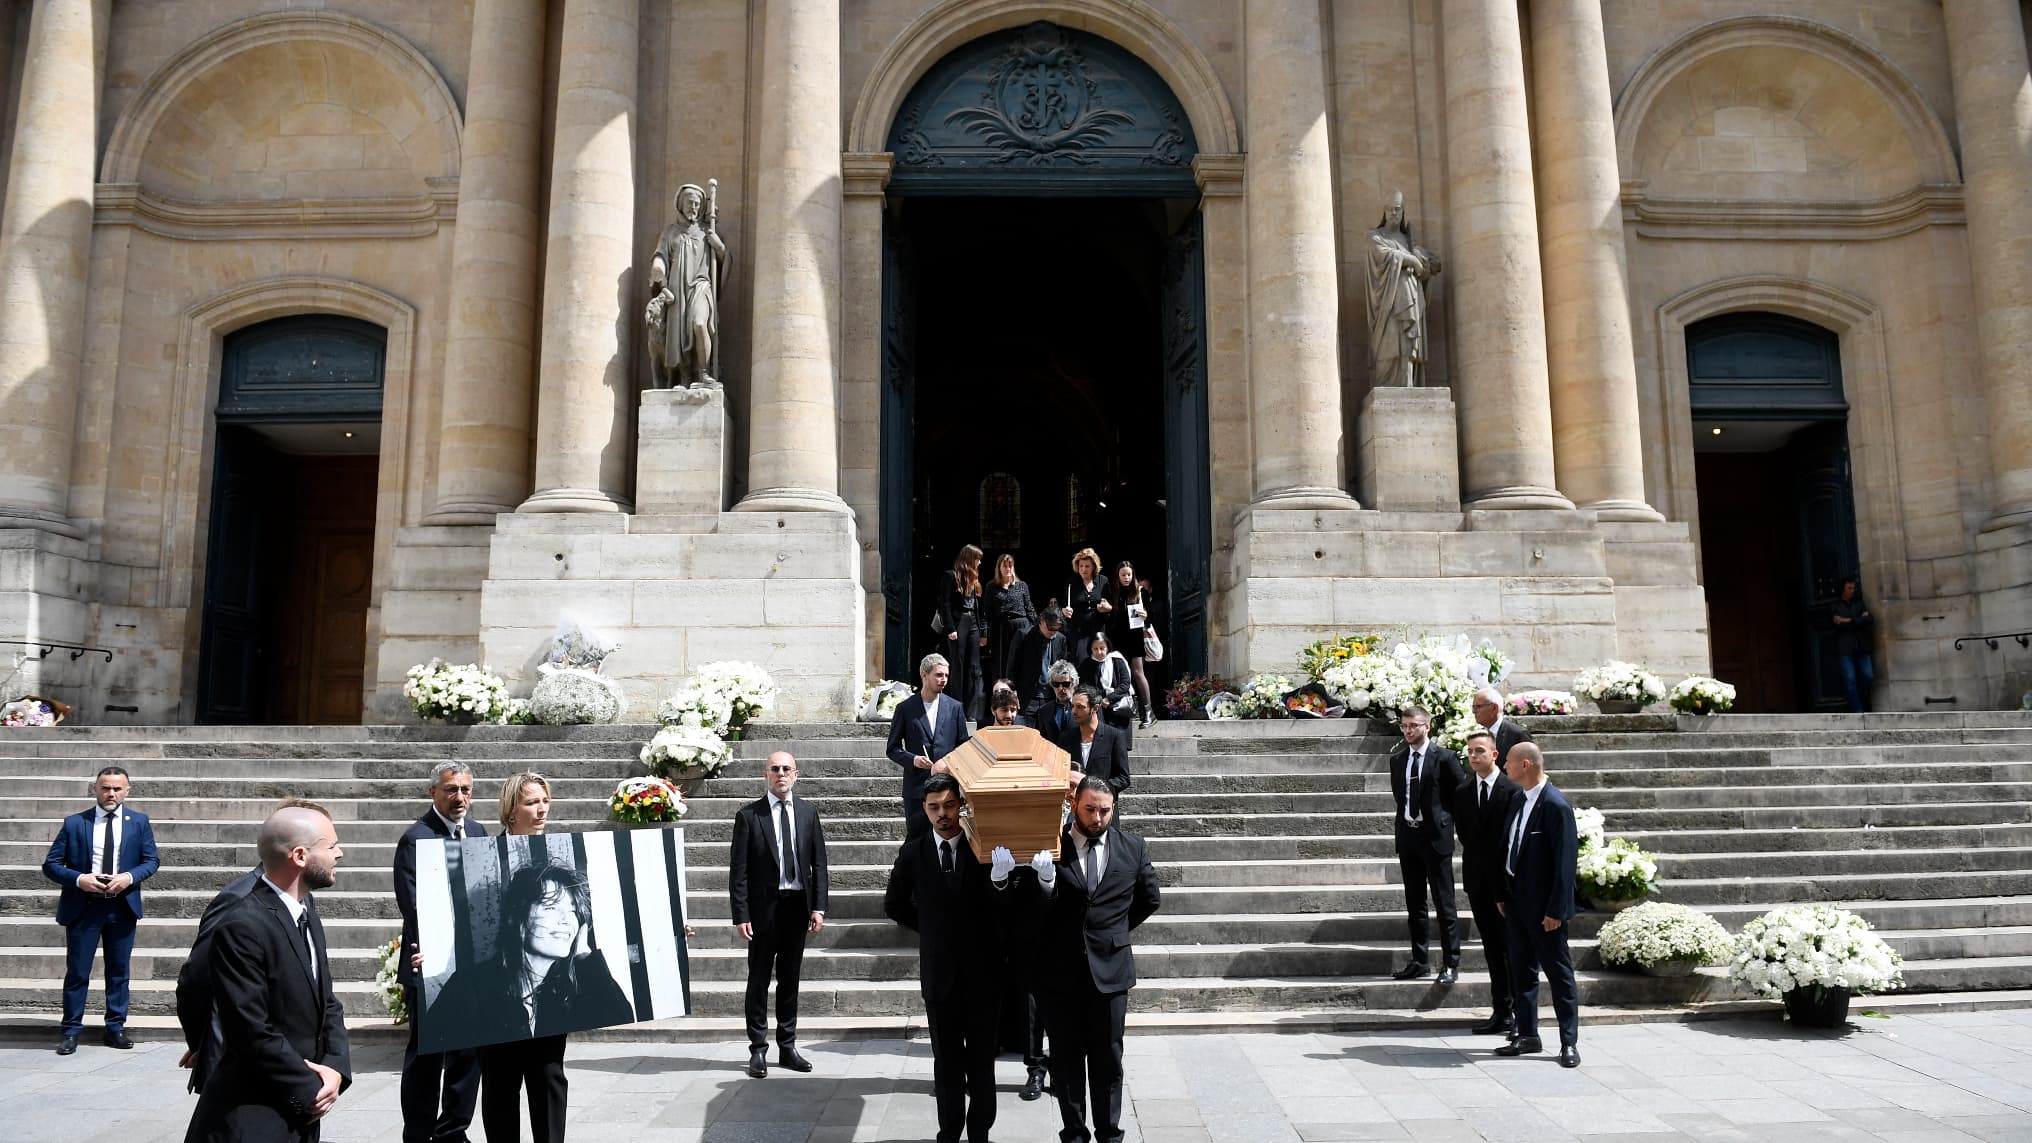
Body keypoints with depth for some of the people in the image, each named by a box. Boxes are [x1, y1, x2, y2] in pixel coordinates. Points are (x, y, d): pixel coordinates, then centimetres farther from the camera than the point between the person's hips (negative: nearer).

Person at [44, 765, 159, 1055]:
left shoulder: (139, 821, 3)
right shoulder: (74, 823, -1)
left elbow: (151, 860, 6)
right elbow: (51, 864, 0)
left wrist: (129, 877, -13)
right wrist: (78, 879, -17)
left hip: (123, 906, 1)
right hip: (83, 906, -1)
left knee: (119, 970, 9)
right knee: (77, 971, 4)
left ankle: (116, 1027, 19)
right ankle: (70, 1030, 16)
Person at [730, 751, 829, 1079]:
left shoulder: (807, 812, 5)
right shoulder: (748, 815, -4)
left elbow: (819, 863, 6)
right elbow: (739, 869, -5)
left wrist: (818, 907, -1)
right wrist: (741, 915, -11)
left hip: (798, 904, 3)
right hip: (764, 905, -3)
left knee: (790, 979, 12)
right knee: (759, 979, 4)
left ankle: (787, 1048, 22)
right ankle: (758, 1050, 14)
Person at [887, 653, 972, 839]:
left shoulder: (954, 708, 6)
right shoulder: (905, 708, 1)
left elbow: (963, 746, 10)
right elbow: (893, 749, 4)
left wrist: (948, 762, -8)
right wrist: (913, 759, -13)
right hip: (916, 786, -1)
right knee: (915, 838, 2)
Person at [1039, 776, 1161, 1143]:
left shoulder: (1132, 847, 0)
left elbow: (1148, 899, 14)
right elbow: (1039, 907, -15)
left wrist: (1115, 930, 11)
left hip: (1110, 969, 1)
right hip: (1061, 971, -1)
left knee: (1108, 1057, 10)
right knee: (1066, 1057, 10)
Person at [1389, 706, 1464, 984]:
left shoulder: (1444, 757, -7)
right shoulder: (1397, 759, 9)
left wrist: (1445, 818, -1)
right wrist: (1405, 817, 11)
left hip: (1435, 836, -6)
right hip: (1407, 835, 6)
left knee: (1444, 903, -2)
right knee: (1414, 903, 11)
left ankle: (1450, 964, 5)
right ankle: (1420, 961, 19)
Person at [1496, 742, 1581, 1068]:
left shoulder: (1556, 805, -18)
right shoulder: (1518, 798, 8)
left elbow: (1565, 861, -19)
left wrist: (1555, 910, -19)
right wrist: (1503, 895, 13)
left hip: (1544, 907, -8)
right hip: (1516, 900, 8)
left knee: (1559, 972, 3)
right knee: (1521, 971, 14)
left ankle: (1569, 1042, 12)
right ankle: (1527, 1036, 24)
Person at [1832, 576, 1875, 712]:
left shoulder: (1860, 604, 19)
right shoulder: (1834, 607, 10)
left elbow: (1870, 620, 2)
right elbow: (1837, 624, -7)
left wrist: (1849, 621, -6)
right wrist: (1860, 620, -4)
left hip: (1862, 647, 3)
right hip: (1844, 649, -3)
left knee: (1868, 677, -7)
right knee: (1850, 680, -11)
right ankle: (1858, 711, -12)